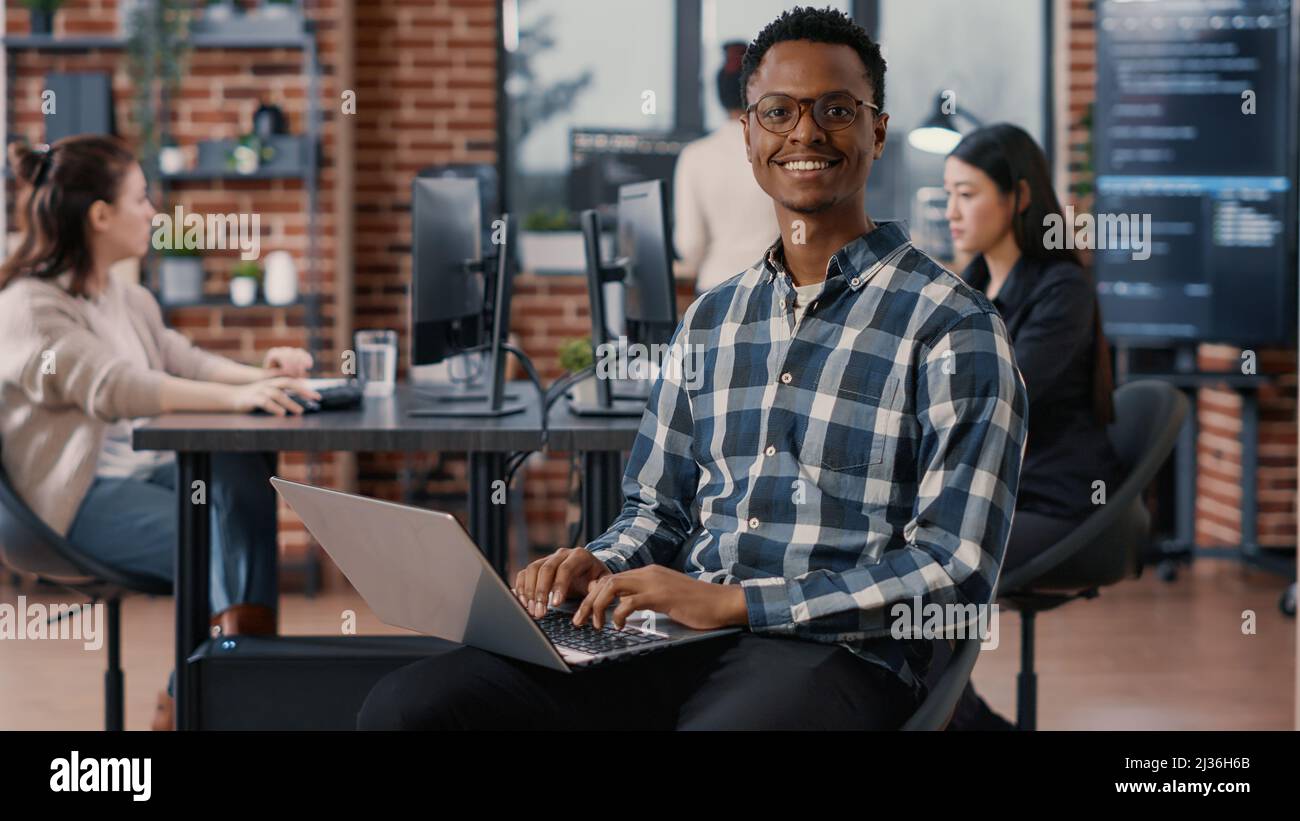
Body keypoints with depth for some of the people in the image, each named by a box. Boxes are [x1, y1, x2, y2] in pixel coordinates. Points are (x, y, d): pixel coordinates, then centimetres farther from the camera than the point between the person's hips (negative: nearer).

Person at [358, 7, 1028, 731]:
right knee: (405, 705, -17)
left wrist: (731, 600, -15)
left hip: (829, 652, -6)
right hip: (674, 643, 6)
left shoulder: (955, 329, -2)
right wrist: (600, 567, 0)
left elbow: (955, 571, -9)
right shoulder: (710, 319, 20)